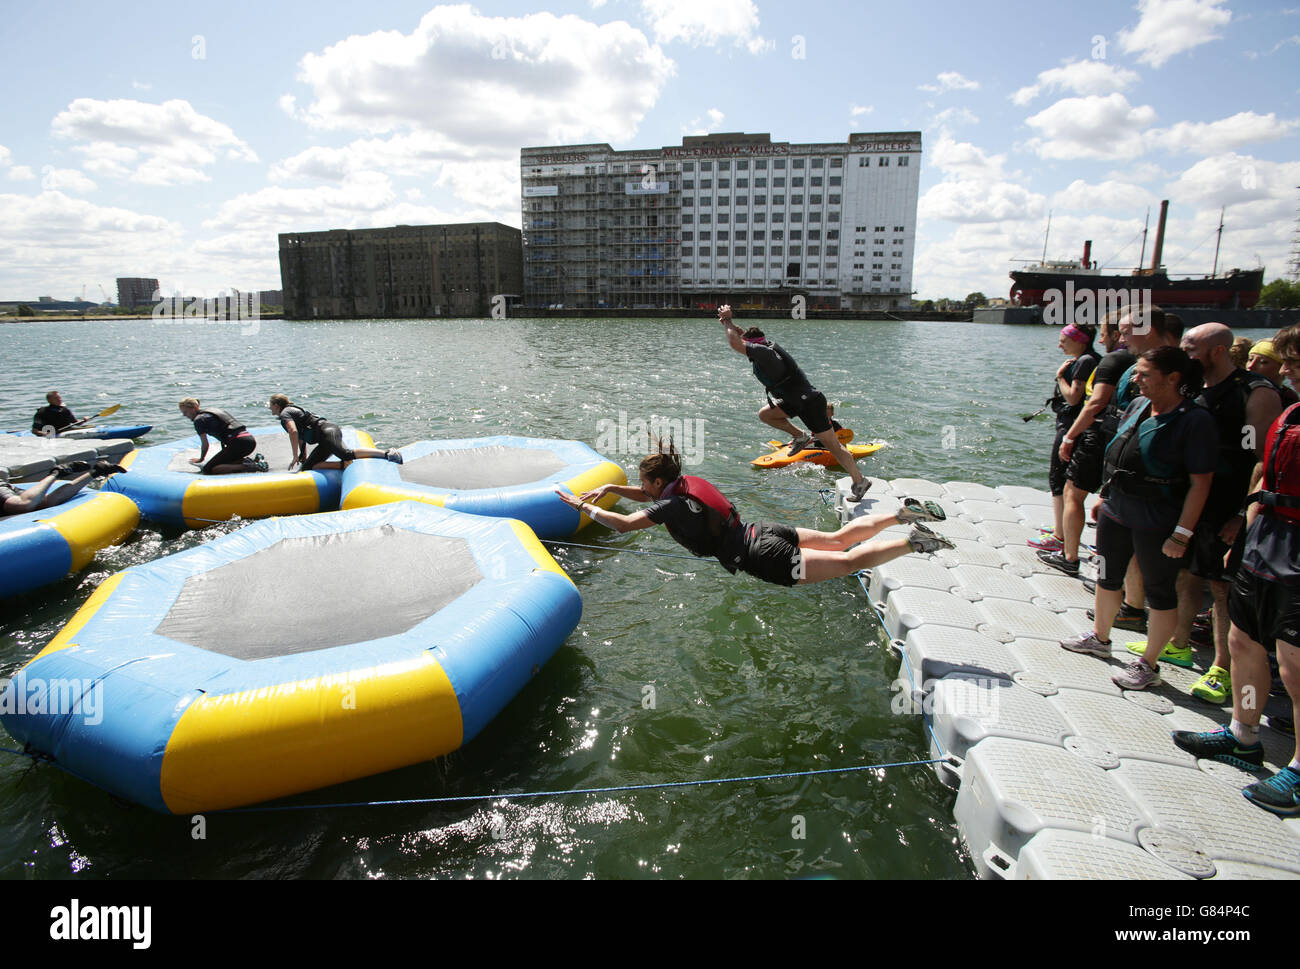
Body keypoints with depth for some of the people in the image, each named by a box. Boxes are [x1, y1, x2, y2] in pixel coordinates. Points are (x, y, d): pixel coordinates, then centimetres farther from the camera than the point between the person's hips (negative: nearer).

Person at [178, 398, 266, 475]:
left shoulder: (199, 419, 0)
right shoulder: (212, 410, 26)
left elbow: (205, 444, 2)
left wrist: (200, 459, 20)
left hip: (239, 442, -9)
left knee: (208, 470, -10)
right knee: (222, 462, 28)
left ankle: (248, 466, -21)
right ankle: (251, 459, 8)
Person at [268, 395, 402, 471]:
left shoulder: (285, 414, 2)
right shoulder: (293, 409, 32)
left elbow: (293, 432, -16)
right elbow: (300, 434, 39)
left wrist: (295, 457, -12)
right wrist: (303, 455, 39)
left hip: (327, 432, -10)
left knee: (346, 454, -34)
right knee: (307, 467, 5)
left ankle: (387, 453, -46)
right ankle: (344, 464, -12)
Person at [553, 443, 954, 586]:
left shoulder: (672, 507, -15)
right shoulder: (683, 483, 10)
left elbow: (625, 524, -19)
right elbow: (650, 496, 29)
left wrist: (582, 505, -9)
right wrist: (609, 488, 21)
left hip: (763, 558, -8)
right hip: (762, 532, 8)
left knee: (849, 562, -7)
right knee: (840, 539, 17)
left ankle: (913, 541, -11)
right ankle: (904, 512, 14)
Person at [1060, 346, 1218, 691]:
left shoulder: (1195, 421, -17)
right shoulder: (1137, 407, 4)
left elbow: (1200, 483, -18)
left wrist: (1182, 533, -20)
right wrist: (1105, 496, 15)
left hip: (1157, 524, -7)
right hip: (1115, 512, 7)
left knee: (1159, 591, 8)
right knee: (1108, 577, 19)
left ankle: (1148, 665, 20)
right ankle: (1100, 638, 39)